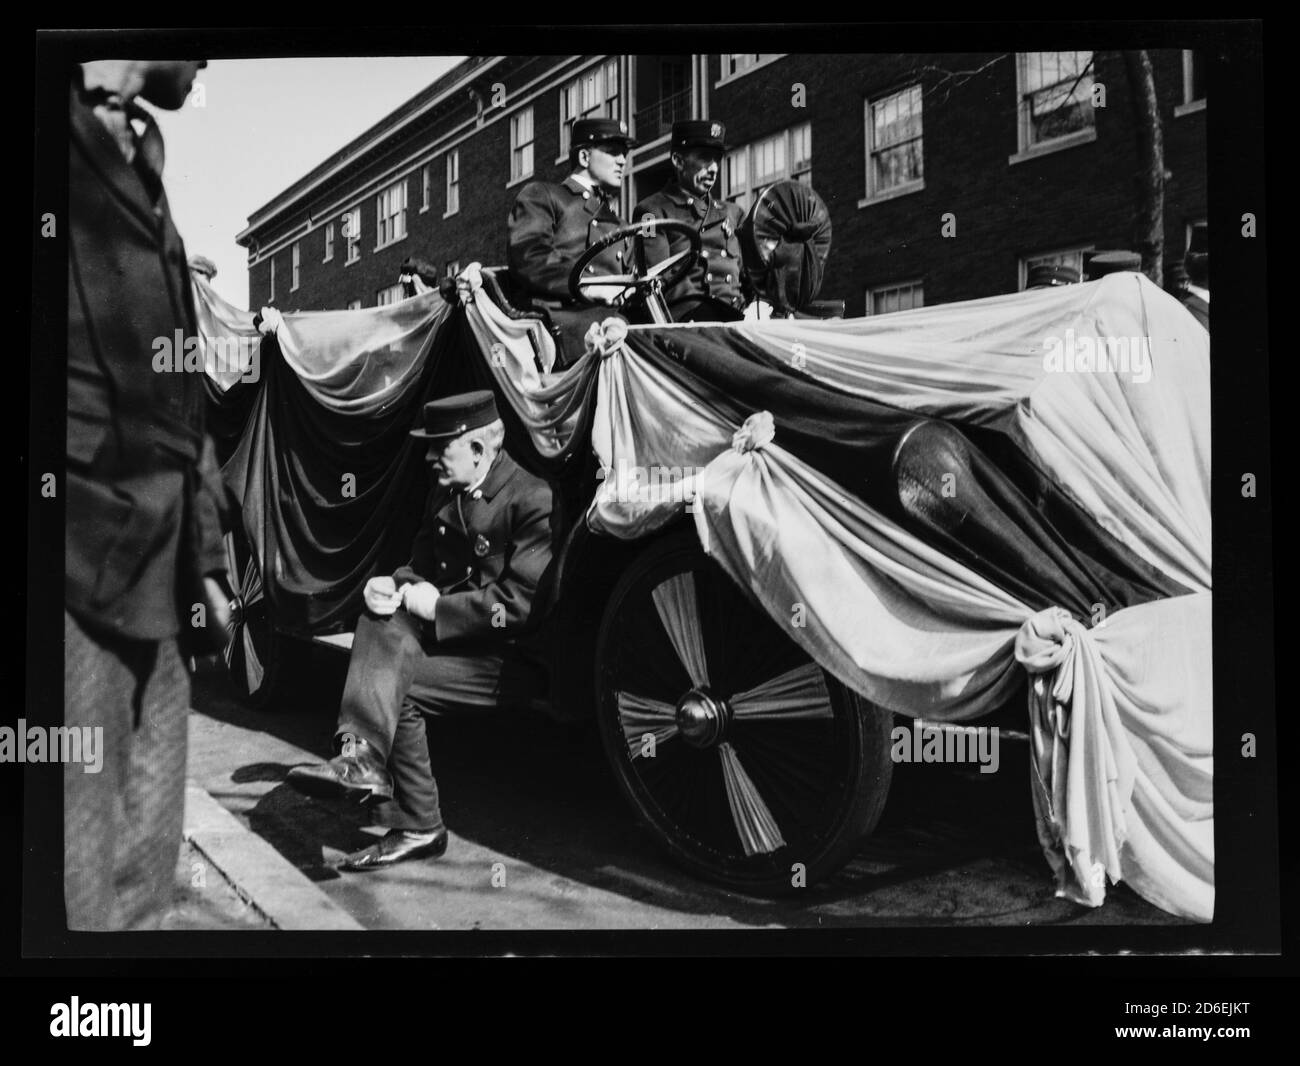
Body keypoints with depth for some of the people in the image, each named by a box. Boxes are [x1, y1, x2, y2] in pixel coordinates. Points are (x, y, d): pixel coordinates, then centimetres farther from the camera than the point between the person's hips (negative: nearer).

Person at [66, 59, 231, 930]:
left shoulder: (137, 166, 19)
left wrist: (202, 557, 17)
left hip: (150, 581, 8)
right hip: (82, 572, -7)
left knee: (143, 873, 13)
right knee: (80, 885, -1)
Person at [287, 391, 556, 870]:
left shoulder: (533, 500, -16)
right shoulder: (445, 494, 11)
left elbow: (520, 605, -23)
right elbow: (424, 568, 18)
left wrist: (436, 606, -17)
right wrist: (394, 586, -7)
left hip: (514, 658, -8)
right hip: (451, 632, 8)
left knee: (394, 687, -23)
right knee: (382, 620, -20)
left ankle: (416, 826, -16)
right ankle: (362, 758, -31)